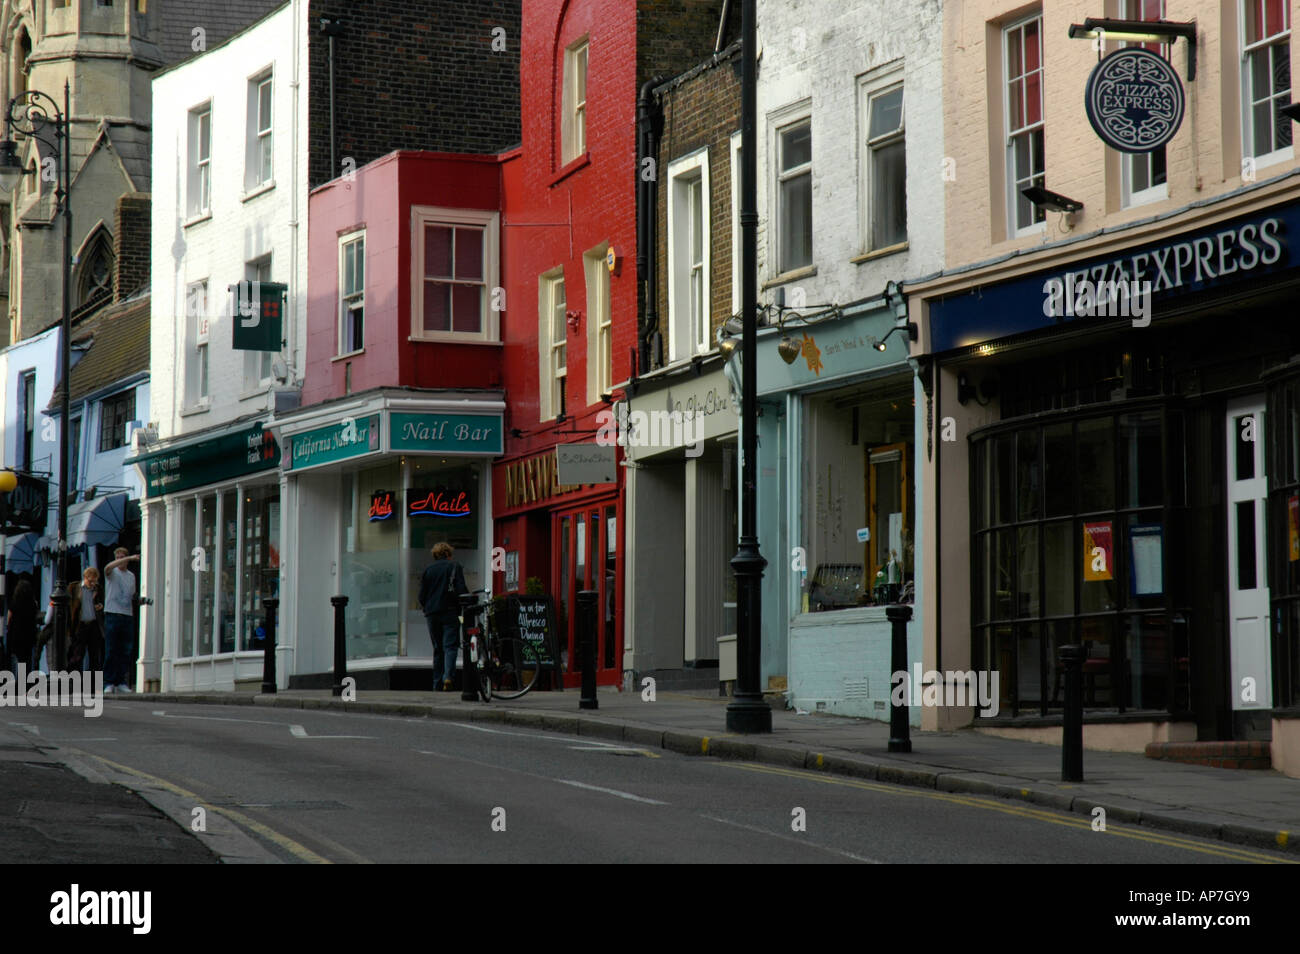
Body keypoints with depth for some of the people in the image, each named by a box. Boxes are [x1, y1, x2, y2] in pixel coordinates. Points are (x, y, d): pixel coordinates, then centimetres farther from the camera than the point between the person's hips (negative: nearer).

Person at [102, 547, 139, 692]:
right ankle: (109, 682, -4)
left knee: (125, 652, 3)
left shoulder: (131, 575, 19)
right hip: (113, 614, -5)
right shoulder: (112, 572, 3)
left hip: (128, 615, 5)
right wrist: (129, 558, -27)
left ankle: (121, 682, 8)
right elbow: (108, 567, -22)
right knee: (111, 651, -6)